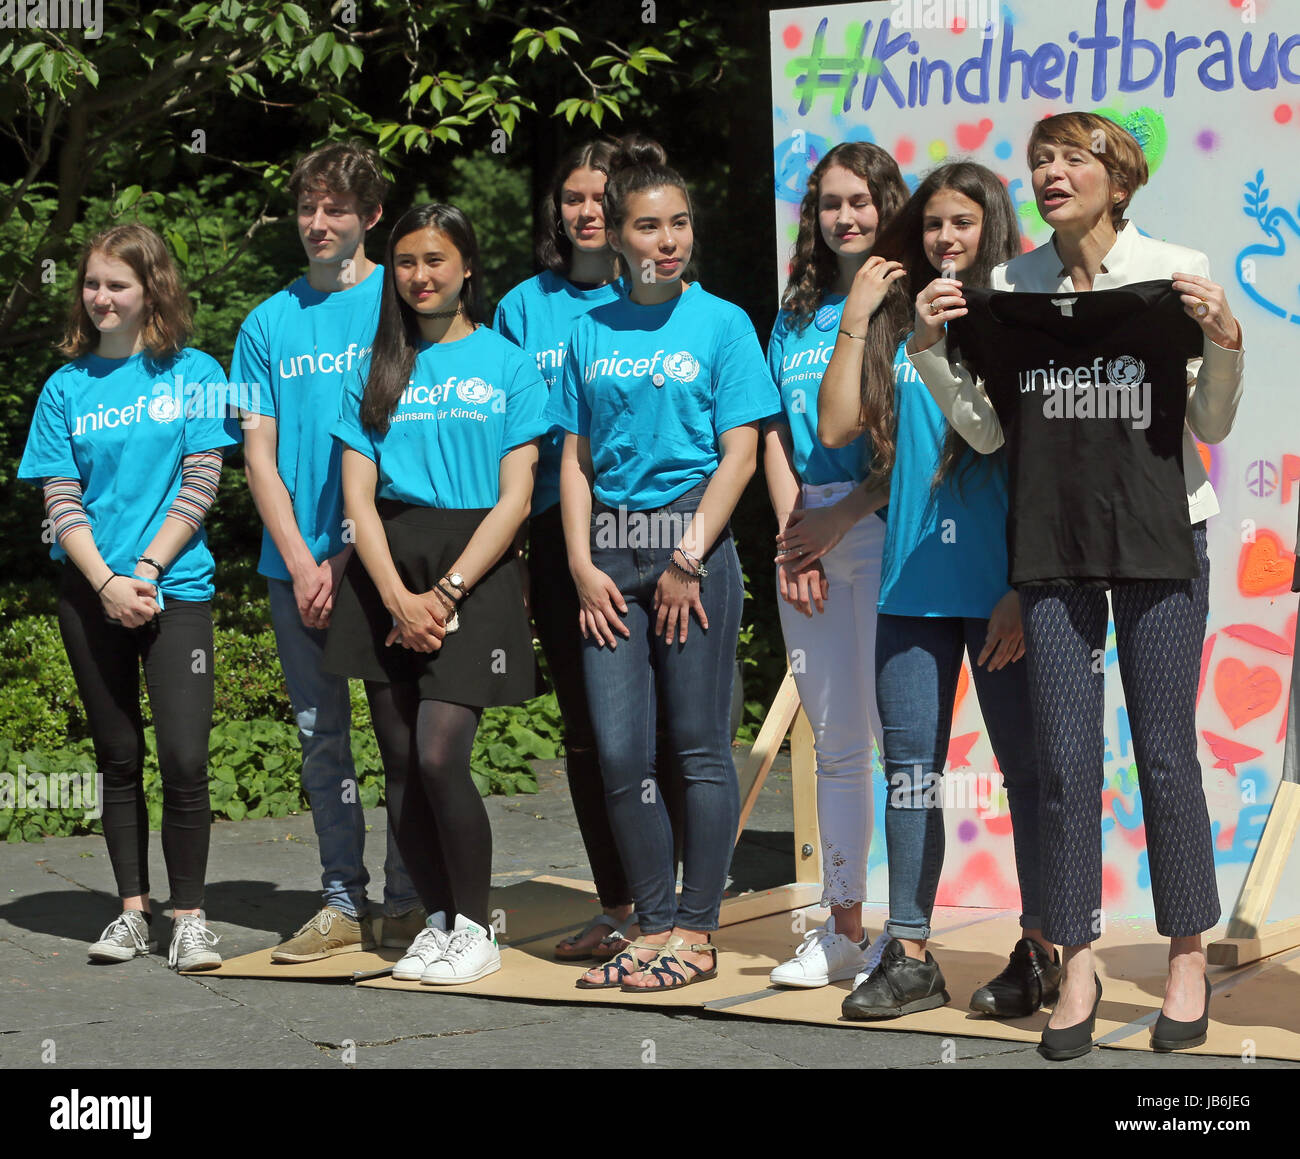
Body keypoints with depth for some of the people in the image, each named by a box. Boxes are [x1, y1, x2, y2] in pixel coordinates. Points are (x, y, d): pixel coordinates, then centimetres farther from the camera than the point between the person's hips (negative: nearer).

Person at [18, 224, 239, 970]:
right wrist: (106, 582, -12)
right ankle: (133, 910, 16)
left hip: (176, 587, -2)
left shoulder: (194, 373, 2)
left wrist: (147, 569, -12)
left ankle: (190, 916, -1)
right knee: (119, 758, 8)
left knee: (185, 759, -10)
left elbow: (201, 483, -3)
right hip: (91, 593, 2)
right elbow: (61, 499, 2)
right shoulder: (67, 388, 7)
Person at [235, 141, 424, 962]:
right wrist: (302, 562, -5)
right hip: (298, 563, 4)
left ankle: (411, 901, 8)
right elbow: (259, 453, 8)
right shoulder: (270, 323, 10)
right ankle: (343, 902, 13)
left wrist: (351, 556, -10)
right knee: (321, 734, 6)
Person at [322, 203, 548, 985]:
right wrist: (398, 597, -9)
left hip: (475, 567, -4)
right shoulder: (377, 373, 13)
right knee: (400, 761, 1)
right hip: (386, 573, 4)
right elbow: (358, 495, 6)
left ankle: (476, 927, 0)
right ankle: (437, 917, 15)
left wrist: (446, 592, -12)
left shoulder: (507, 366, 4)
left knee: (439, 756, -15)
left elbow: (515, 498, -3)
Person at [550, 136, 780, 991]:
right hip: (610, 552, 4)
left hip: (692, 543, -4)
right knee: (620, 752, 2)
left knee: (700, 749, -1)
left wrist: (689, 559, -11)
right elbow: (576, 457, 11)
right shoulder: (592, 333, 11)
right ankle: (655, 925, 13)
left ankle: (696, 932, 6)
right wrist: (583, 564, 0)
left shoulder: (721, 323, 1)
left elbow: (739, 454, -5)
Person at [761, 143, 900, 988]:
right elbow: (776, 436, 12)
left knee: (897, 729, -7)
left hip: (885, 529, -6)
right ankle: (843, 926, 16)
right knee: (835, 741, 10)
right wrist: (794, 538, -1)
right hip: (808, 534, 6)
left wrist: (841, 518, -11)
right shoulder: (796, 317, 16)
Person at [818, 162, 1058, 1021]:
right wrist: (855, 320, 1)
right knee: (910, 764, 5)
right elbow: (838, 428, 5)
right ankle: (910, 956, 11)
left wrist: (1027, 589, -12)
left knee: (1027, 764, 3)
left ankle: (1042, 951, 12)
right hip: (913, 584, 4)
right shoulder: (901, 327, 11)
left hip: (998, 585, -4)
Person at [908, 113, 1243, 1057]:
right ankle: (1077, 969, 10)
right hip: (1053, 546, 2)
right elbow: (987, 433, 7)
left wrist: (1223, 342, -16)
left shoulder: (1176, 273, -4)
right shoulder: (1006, 290, 3)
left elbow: (1210, 428, 0)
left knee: (1166, 755, 1)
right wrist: (932, 351, -4)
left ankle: (1189, 960, 14)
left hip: (1160, 537, -2)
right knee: (1066, 761, 2)